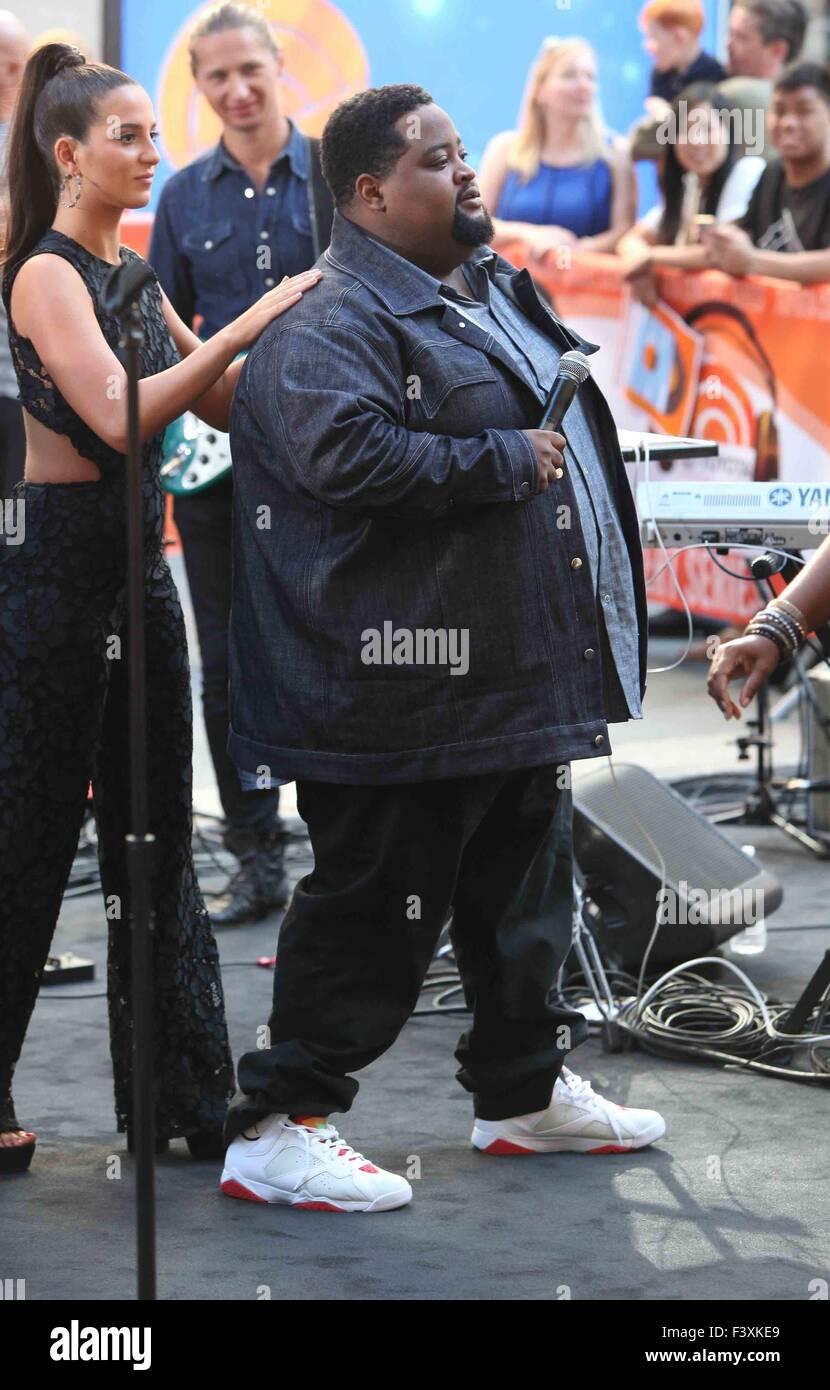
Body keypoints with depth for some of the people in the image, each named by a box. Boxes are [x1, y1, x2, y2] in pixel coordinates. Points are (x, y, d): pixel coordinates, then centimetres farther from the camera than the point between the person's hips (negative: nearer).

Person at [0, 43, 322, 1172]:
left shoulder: (133, 274, 14)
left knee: (156, 833, 10)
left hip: (137, 564, 8)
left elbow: (221, 402, 13)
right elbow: (119, 414, -24)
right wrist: (245, 326, -25)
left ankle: (177, 1092, 16)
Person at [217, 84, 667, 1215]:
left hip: (522, 676, 10)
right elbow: (344, 454, -32)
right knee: (373, 912, -6)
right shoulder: (334, 324, -15)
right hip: (411, 690, -10)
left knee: (523, 896, 19)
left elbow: (563, 422, 32)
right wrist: (506, 460, -23)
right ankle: (276, 1128, 2)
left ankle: (526, 1090, 33)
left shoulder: (499, 290, 16)